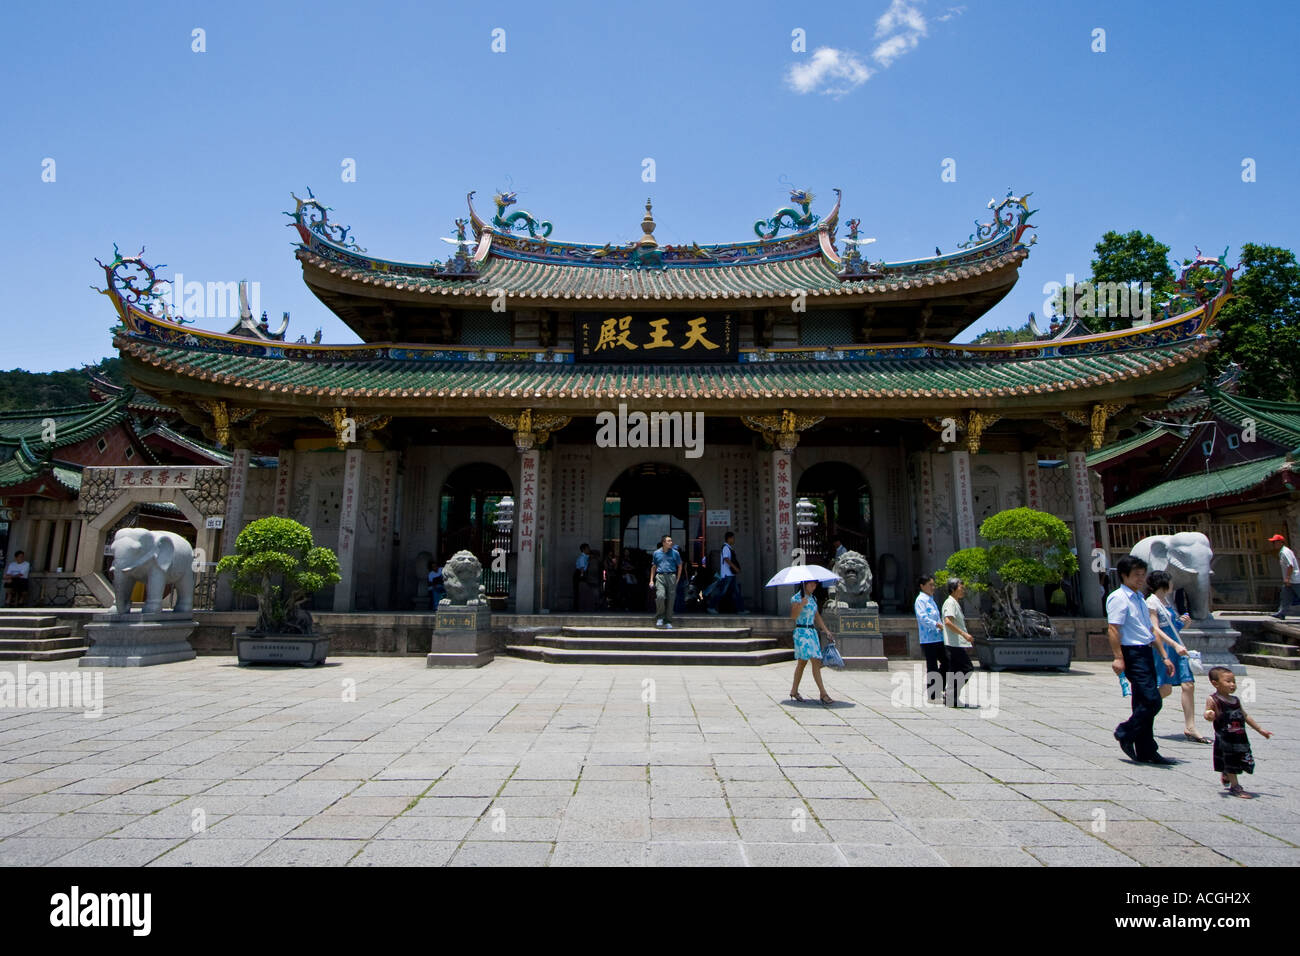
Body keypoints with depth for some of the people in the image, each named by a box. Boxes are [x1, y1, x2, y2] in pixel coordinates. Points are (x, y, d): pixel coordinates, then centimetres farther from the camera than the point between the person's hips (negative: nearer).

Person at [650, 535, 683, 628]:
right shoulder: (656, 553, 9)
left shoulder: (675, 553, 6)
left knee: (671, 600, 0)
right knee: (660, 596, -20)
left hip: (671, 576, 0)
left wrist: (677, 579, 8)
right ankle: (659, 617, 0)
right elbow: (653, 567, 18)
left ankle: (668, 622, 12)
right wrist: (651, 580, 13)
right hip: (660, 577, 0)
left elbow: (680, 566, 14)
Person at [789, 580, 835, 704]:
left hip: (812, 632, 8)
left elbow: (817, 616, 22)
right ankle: (823, 693, -13)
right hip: (802, 632, -8)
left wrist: (826, 630, 16)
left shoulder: (812, 598, 16)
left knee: (802, 662, 10)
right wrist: (802, 604, -25)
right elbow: (793, 617, -15)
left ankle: (794, 691, 17)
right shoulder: (796, 598, -7)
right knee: (815, 661, -13)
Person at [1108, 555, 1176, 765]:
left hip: (1146, 652, 9)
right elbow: (1113, 629, -18)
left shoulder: (1139, 598, 19)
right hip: (1132, 653, -9)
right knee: (1152, 700, -14)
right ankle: (1125, 733, 4)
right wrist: (1118, 658, -24)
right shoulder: (1118, 598, -10)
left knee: (1144, 703, 11)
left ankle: (1146, 752, 16)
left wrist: (1164, 656, 21)